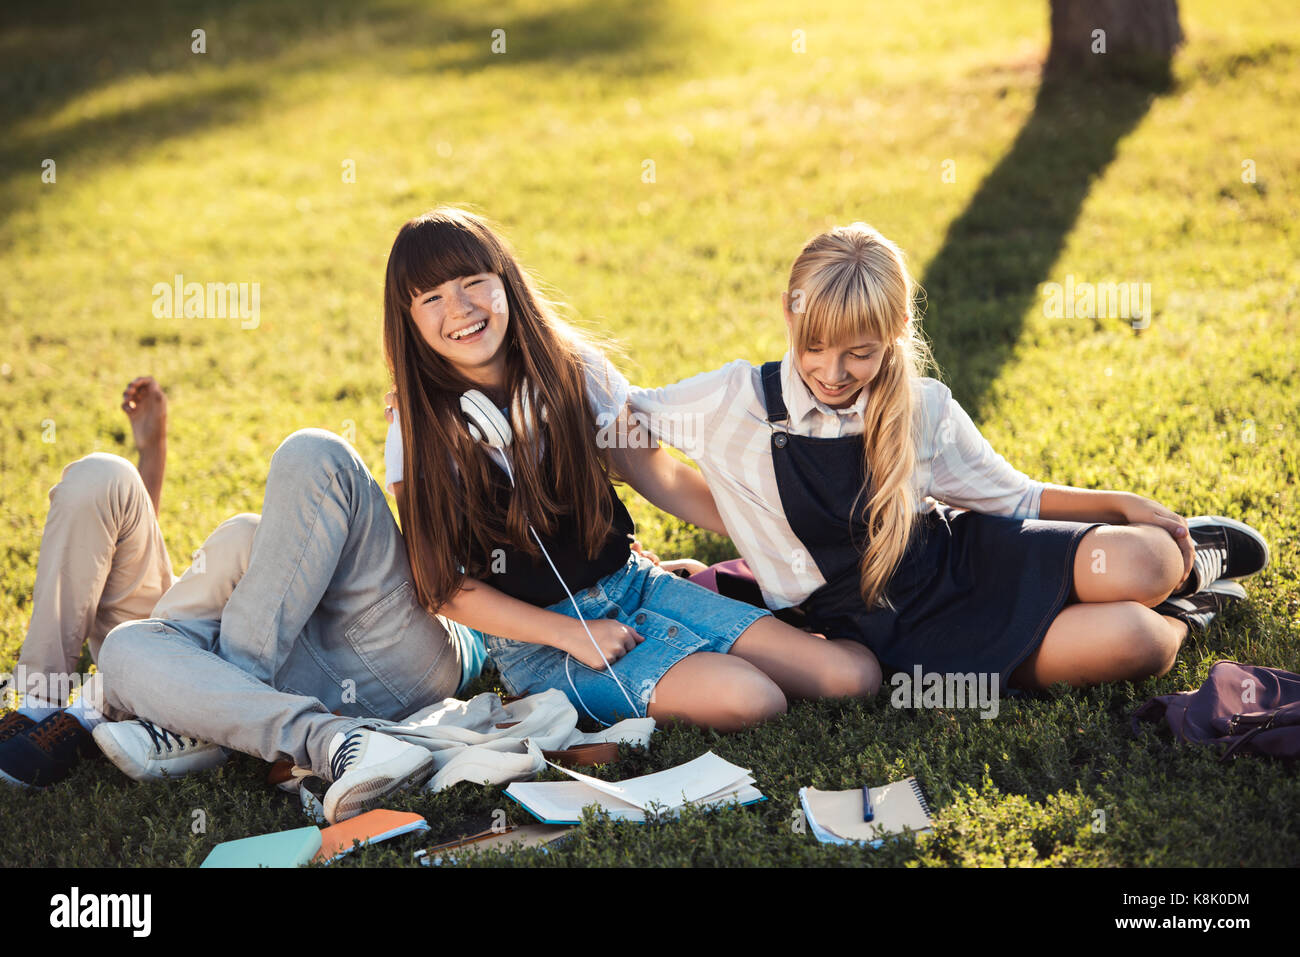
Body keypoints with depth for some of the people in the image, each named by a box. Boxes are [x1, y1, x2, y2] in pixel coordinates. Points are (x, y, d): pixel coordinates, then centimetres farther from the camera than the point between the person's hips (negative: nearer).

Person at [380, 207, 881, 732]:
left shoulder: (573, 368, -2)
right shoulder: (419, 433, -11)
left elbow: (651, 470, 9)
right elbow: (443, 584, -8)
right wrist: (572, 635, -15)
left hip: (629, 583, 4)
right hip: (536, 638, -4)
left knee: (854, 674, -10)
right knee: (743, 699, -30)